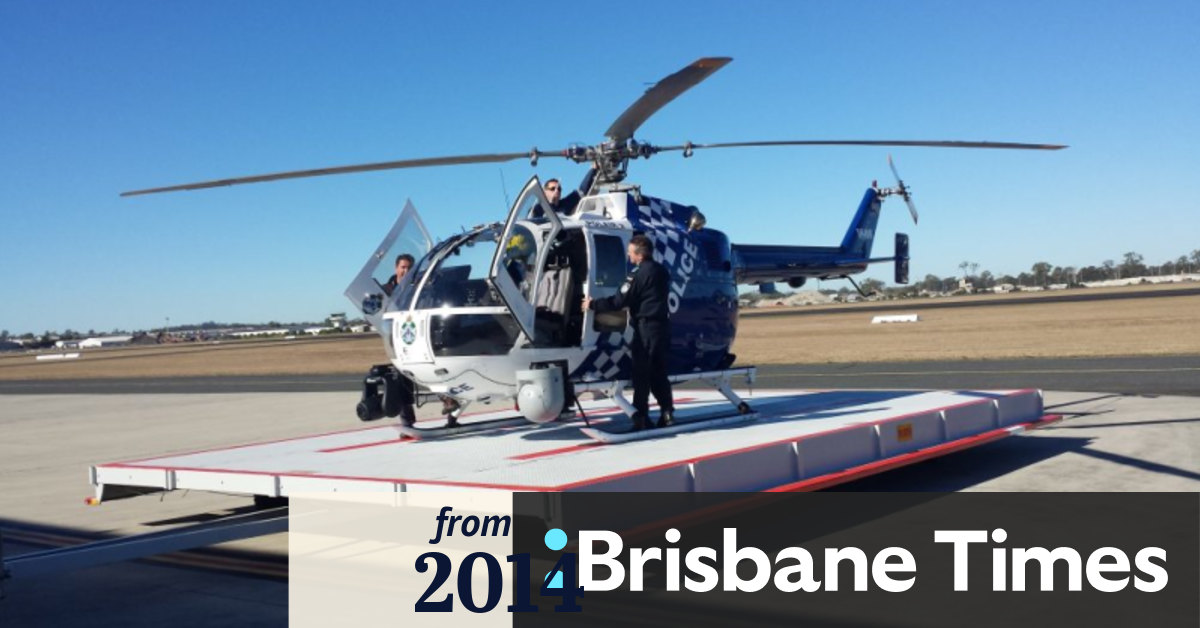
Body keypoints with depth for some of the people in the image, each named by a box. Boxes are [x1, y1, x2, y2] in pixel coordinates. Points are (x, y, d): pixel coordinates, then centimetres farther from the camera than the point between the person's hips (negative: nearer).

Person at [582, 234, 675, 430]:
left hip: (645, 327, -8)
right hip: (662, 325, 8)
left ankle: (640, 416, -2)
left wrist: (593, 304, -5)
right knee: (658, 371, 13)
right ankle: (667, 412, 10)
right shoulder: (661, 271, 13)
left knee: (641, 373, -3)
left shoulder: (639, 274, -15)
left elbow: (619, 301, -15)